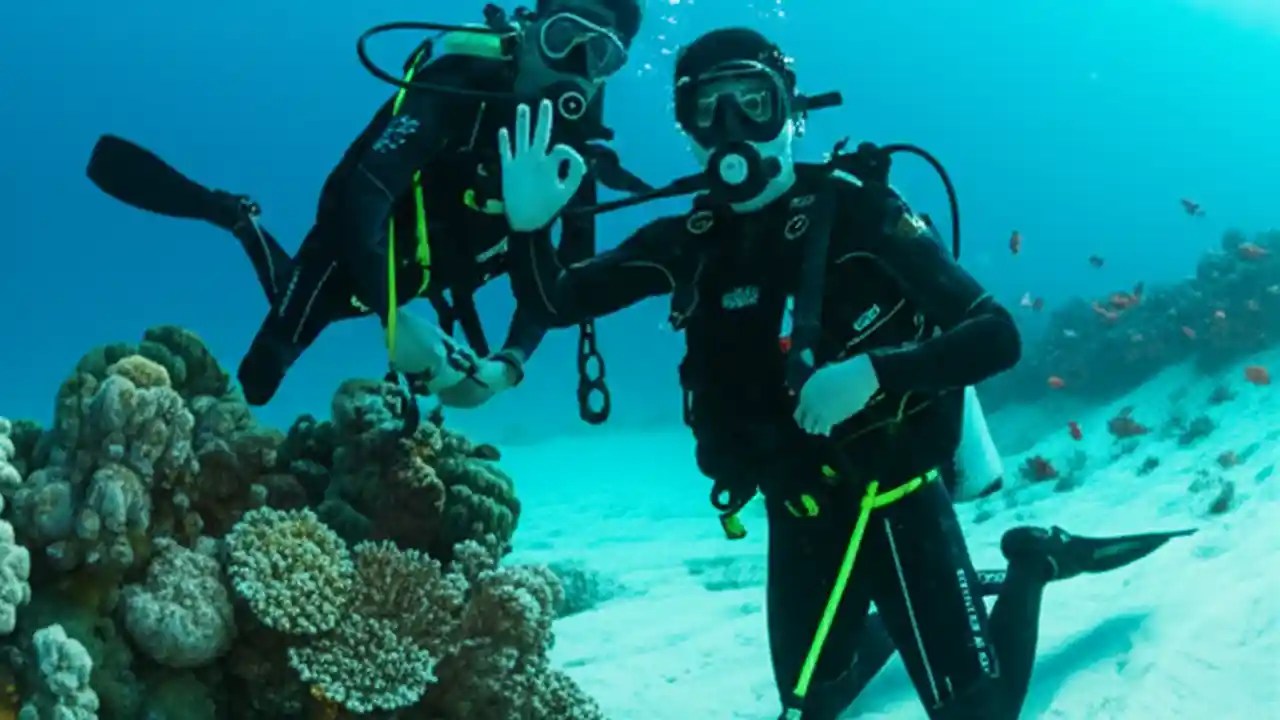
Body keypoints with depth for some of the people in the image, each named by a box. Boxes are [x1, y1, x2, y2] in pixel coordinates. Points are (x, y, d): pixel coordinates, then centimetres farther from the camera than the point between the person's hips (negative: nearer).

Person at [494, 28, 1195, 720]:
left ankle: (1031, 563, 23)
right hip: (798, 512, 5)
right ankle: (900, 620, 44)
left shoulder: (857, 211, -16)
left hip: (896, 496, -4)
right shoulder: (689, 242, -3)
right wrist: (529, 226, -23)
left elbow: (997, 335, -20)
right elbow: (557, 303, -3)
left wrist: (875, 371, -35)